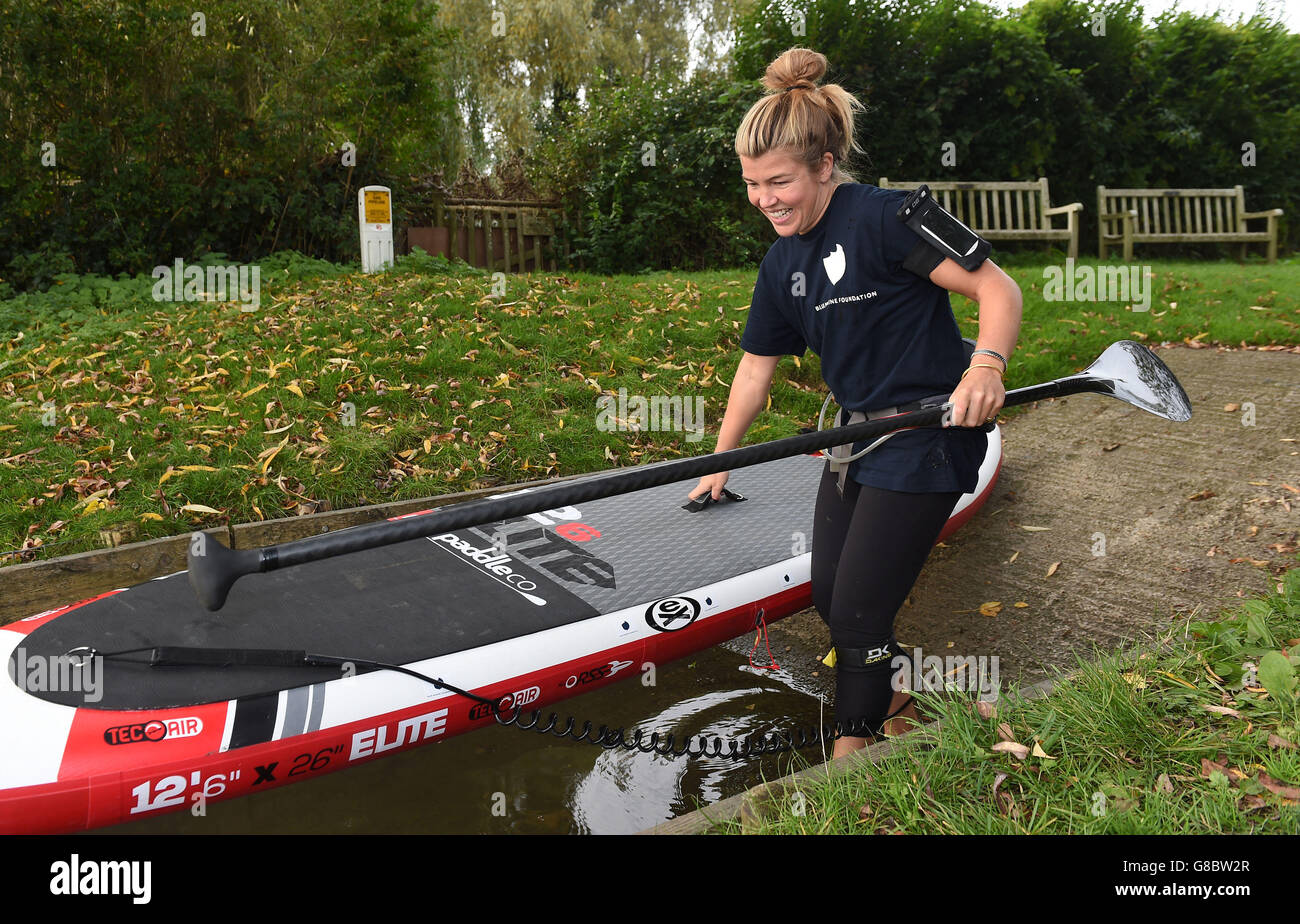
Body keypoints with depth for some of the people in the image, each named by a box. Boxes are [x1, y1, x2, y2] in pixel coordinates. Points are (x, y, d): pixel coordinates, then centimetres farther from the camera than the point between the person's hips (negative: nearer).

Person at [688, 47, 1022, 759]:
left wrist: (985, 364, -38)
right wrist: (720, 461, 23)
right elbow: (757, 365, 17)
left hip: (927, 441, -8)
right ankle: (892, 705, 38)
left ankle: (854, 756, 18)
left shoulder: (885, 216, -16)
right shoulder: (782, 264, 8)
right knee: (829, 595, 11)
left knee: (858, 613, -5)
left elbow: (998, 288, -19)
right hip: (858, 436, 8)